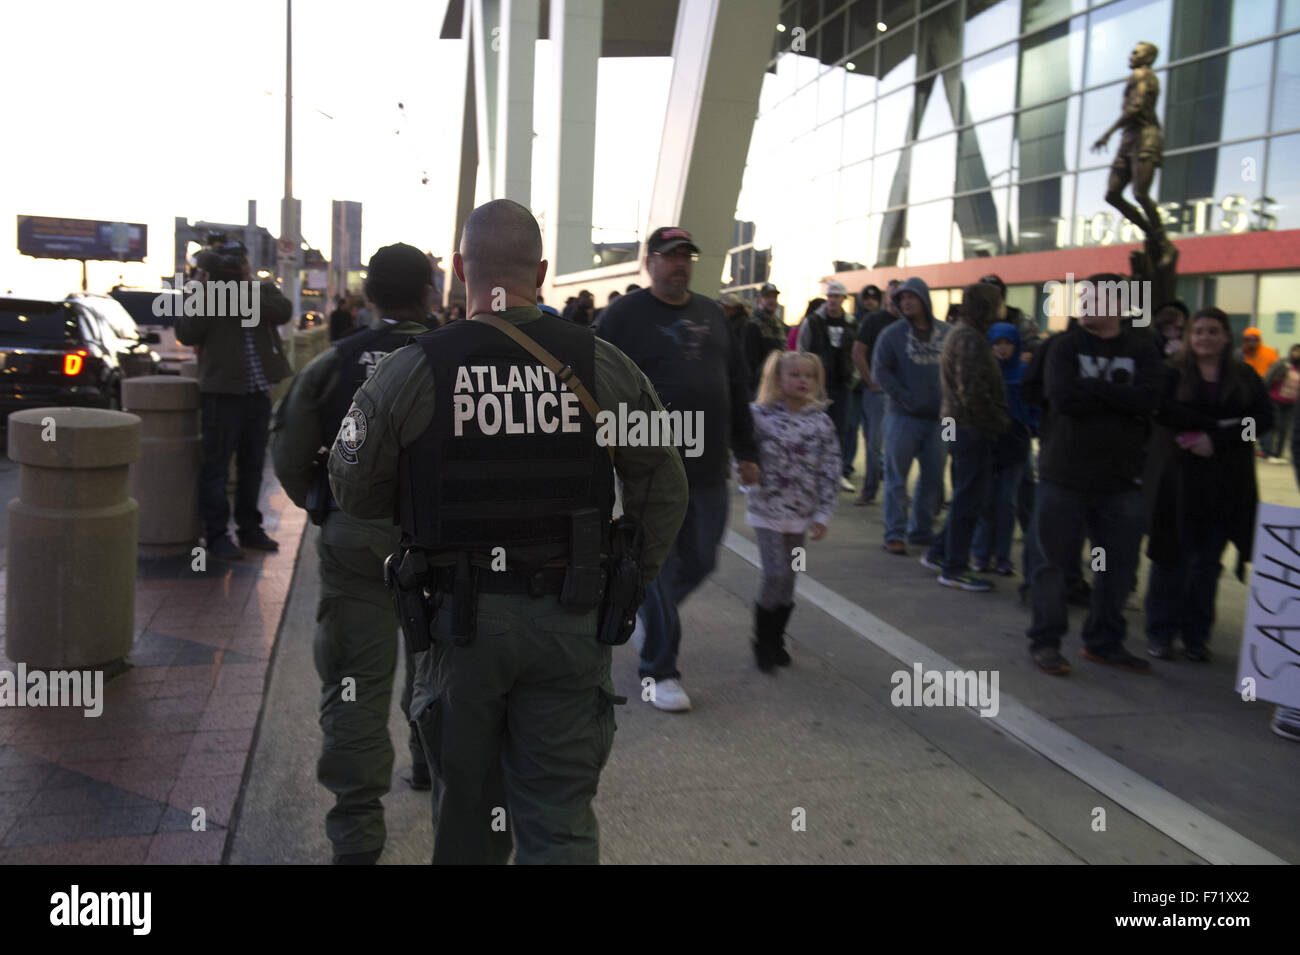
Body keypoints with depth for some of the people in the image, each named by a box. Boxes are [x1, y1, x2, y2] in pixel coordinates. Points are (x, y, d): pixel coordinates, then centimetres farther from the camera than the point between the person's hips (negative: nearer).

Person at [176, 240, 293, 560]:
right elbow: (186, 334, -13)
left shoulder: (263, 291, 8)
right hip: (222, 393, -4)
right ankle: (216, 535, 7)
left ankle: (249, 528, 27)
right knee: (216, 467, -1)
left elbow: (283, 312, -12)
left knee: (252, 465, 14)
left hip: (258, 393, 4)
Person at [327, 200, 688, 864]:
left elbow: (355, 493, 2)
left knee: (468, 807, 19)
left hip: (461, 616, 0)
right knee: (560, 819, 10)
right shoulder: (602, 366, -4)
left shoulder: (410, 371, -8)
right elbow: (664, 488, 2)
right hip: (568, 620, 1)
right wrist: (629, 580, 13)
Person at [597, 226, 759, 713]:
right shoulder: (625, 315, -4)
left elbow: (737, 386, 18)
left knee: (700, 562, 13)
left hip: (707, 469, 6)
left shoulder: (711, 314, 13)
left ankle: (648, 610, 41)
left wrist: (746, 451, 16)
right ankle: (660, 672, 14)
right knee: (658, 566, 1)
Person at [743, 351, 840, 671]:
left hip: (801, 513, 3)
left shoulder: (821, 422, 0)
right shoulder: (761, 416, -8)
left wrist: (822, 515, -2)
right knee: (775, 573, -9)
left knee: (788, 577, 10)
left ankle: (776, 640, 27)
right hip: (767, 510, -3)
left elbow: (830, 471, 1)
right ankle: (762, 642, 10)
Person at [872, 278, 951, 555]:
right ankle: (894, 534, 8)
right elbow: (880, 372, -7)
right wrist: (906, 398, -14)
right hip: (902, 416, -3)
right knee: (897, 478, 1)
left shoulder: (947, 333, 2)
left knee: (933, 477, 11)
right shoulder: (892, 334, -4)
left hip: (937, 417, 4)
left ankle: (921, 530, 25)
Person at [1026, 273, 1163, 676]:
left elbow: (1148, 400, -15)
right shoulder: (1066, 346, -2)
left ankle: (1104, 642, 26)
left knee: (1119, 566, 10)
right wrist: (1119, 397, -13)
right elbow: (1063, 399, -18)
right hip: (1064, 475, -2)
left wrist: (1092, 387, -17)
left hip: (1121, 479, 2)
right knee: (1054, 560, 5)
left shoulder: (1142, 349, 3)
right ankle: (1045, 640, 19)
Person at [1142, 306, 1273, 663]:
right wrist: (1219, 423, -19)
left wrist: (1216, 440, -16)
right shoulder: (1173, 373, 2)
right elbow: (1163, 410, -15)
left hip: (1227, 483, 2)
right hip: (1179, 477, -2)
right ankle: (1160, 632, 12)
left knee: (1208, 563, 5)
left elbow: (1264, 417, -3)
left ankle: (1196, 634, 16)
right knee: (1172, 556, 2)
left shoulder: (1245, 376, 9)